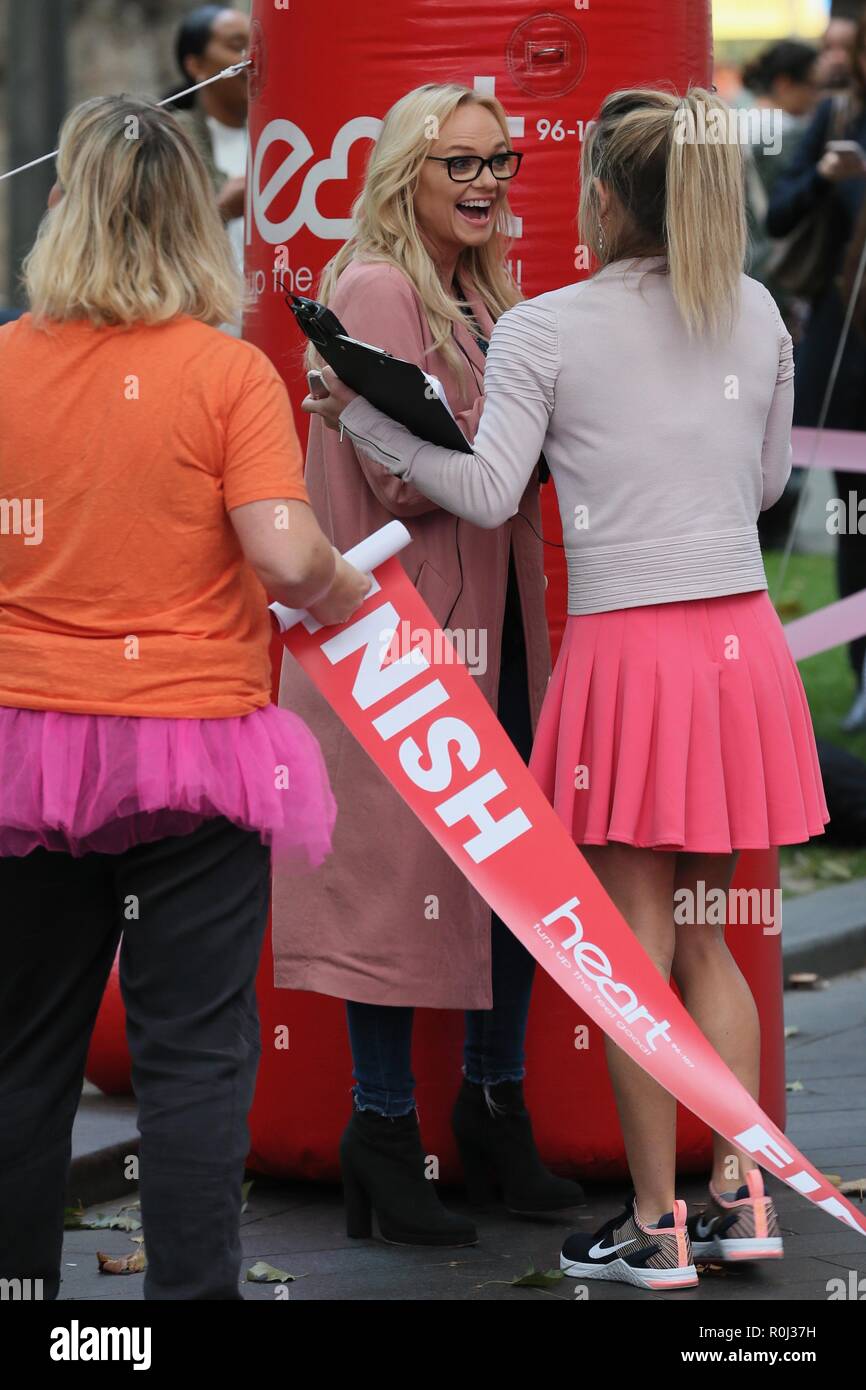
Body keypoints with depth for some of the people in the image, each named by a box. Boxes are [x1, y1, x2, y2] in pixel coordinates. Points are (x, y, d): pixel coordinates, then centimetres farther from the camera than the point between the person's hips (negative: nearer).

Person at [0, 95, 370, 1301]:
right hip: (191, 743, -3)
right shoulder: (231, 373, -9)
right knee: (194, 1053, 2)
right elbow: (287, 558, -17)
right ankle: (190, 1287, 0)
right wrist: (352, 596, 3)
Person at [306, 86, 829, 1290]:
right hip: (741, 639, 5)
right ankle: (741, 1192, 12)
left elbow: (489, 495, -10)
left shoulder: (543, 331, -7)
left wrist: (361, 416, -2)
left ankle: (657, 1224, 5)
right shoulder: (756, 313, 7)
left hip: (626, 648, -5)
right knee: (703, 935, 16)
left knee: (641, 946, 2)